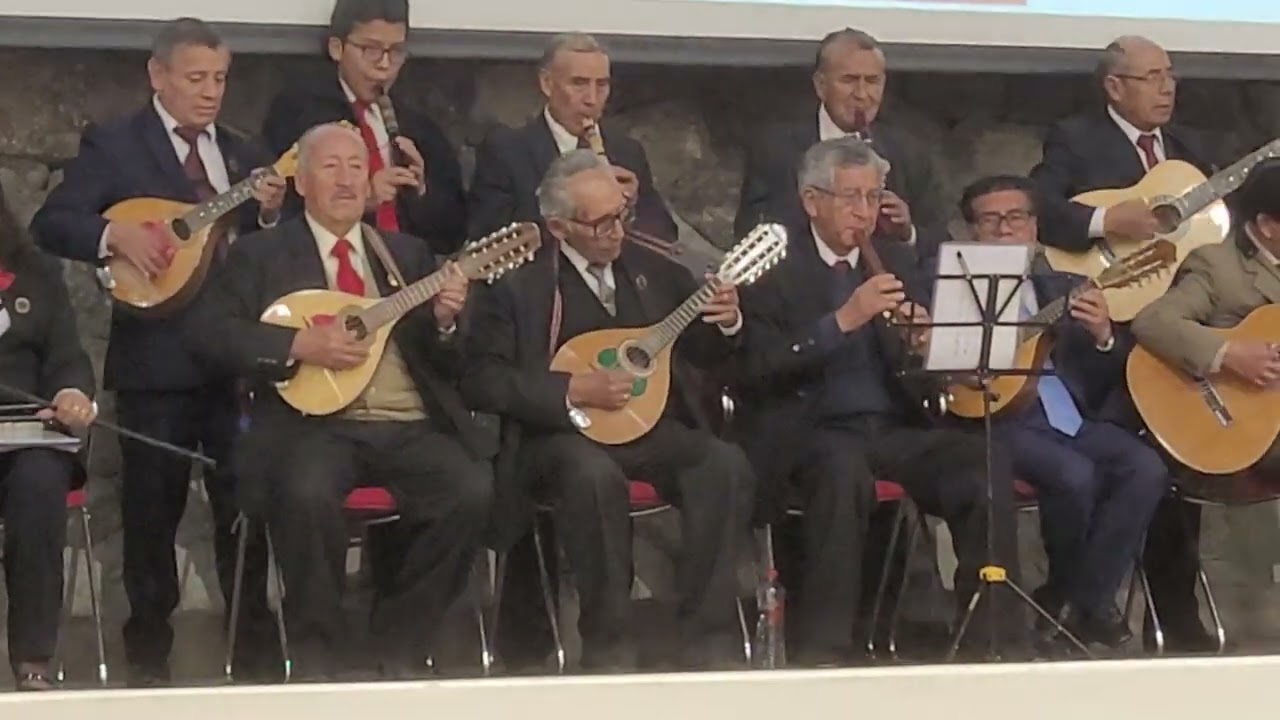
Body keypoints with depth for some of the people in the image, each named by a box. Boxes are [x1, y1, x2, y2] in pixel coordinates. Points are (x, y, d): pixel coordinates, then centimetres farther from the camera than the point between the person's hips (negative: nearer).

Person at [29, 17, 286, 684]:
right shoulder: (113, 145, -1)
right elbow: (50, 223, -8)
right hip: (156, 358, -4)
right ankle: (148, 649, 14)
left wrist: (270, 213, -9)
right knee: (152, 510, 4)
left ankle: (255, 643, 16)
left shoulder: (241, 155, 14)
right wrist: (116, 234, -23)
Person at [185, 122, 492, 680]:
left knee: (471, 489, -25)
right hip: (316, 424, -3)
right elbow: (207, 331, -2)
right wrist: (299, 345, -13)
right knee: (307, 491, -36)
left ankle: (401, 644, -6)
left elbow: (448, 368, 19)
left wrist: (445, 321, -5)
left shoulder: (408, 255, 22)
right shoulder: (261, 255, 12)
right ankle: (315, 657, -14)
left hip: (409, 429, 3)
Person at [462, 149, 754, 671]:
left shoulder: (652, 269, 12)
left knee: (726, 465, -25)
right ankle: (609, 646, -24)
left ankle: (708, 642, -19)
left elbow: (704, 354, 19)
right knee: (595, 475, -38)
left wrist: (726, 323, -4)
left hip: (654, 429, 4)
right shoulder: (517, 285, -3)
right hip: (564, 435, -4)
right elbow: (481, 381, -10)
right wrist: (572, 391, -17)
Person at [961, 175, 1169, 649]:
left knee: (1147, 468, -22)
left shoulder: (1065, 290, 20)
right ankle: (1064, 589, -2)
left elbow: (1112, 380, 16)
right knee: (1075, 475, -31)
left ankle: (1085, 603, -13)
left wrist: (1105, 336, -5)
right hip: (998, 419, -4)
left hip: (1072, 415, 5)